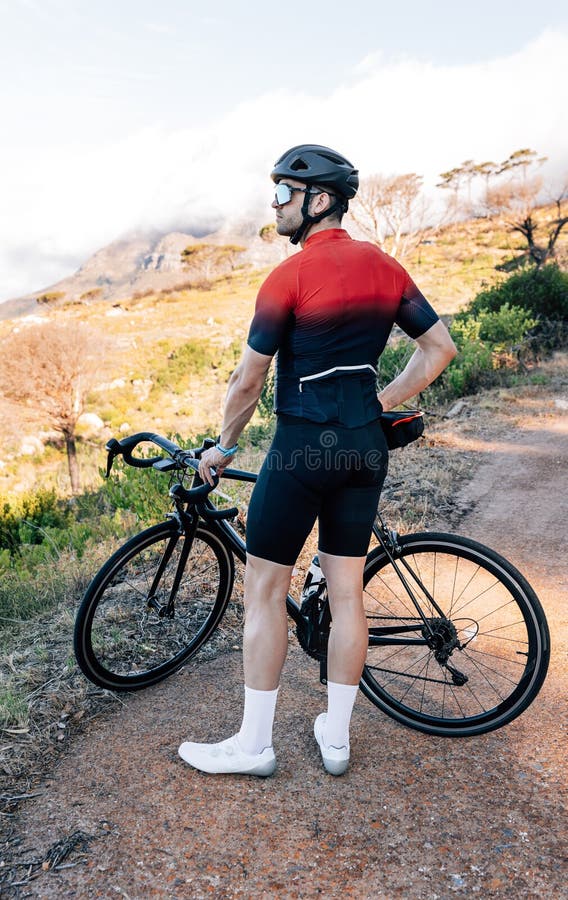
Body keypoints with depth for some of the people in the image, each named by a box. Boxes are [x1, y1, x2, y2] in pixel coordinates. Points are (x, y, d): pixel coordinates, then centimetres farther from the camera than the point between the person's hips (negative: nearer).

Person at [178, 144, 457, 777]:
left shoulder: (291, 275, -10)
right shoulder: (385, 266, 9)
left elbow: (248, 379, -8)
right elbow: (440, 348, 11)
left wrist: (223, 447, 6)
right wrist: (381, 403, 14)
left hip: (302, 445, -6)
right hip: (365, 448, 7)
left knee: (264, 589, 6)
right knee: (346, 592, 12)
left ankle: (254, 744, 18)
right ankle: (336, 737, 27)